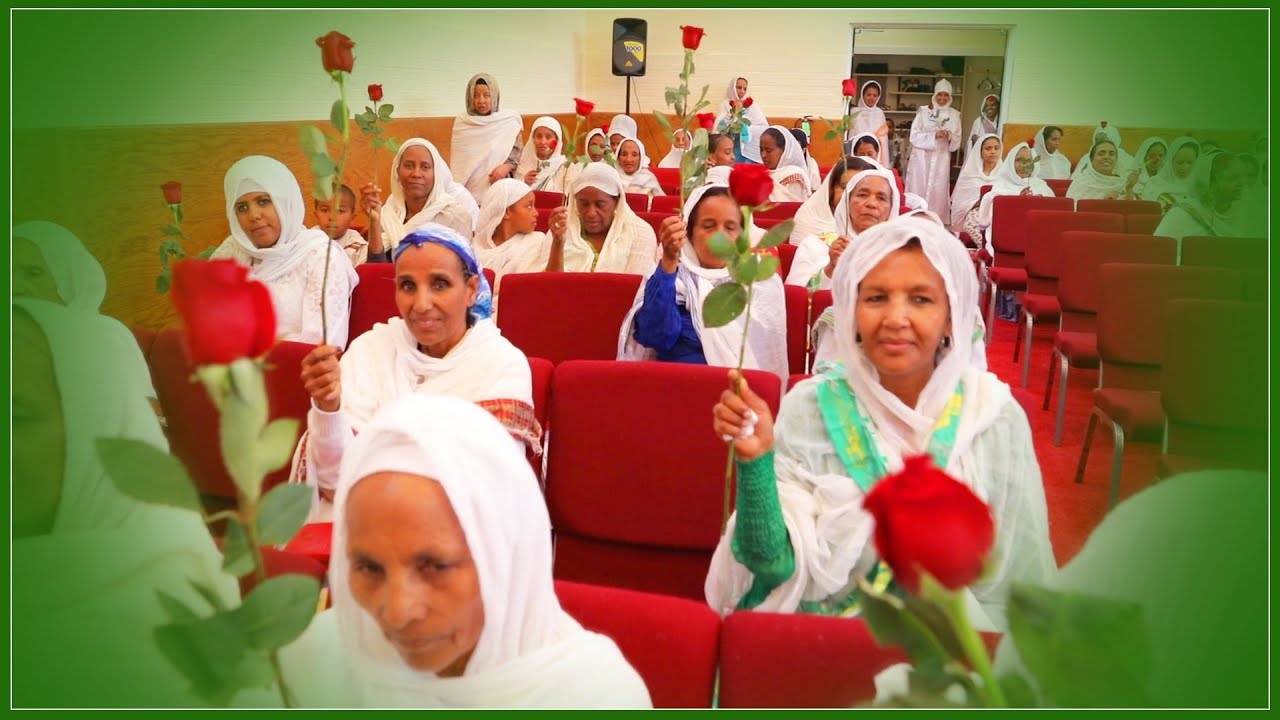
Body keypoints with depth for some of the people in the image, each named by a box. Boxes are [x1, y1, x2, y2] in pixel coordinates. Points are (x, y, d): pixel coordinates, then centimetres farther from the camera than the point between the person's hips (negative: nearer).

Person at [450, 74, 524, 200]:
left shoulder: (510, 120, 1)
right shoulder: (461, 122, 6)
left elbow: (518, 155, 5)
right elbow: (456, 160, 12)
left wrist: (506, 167, -13)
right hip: (468, 192, 1)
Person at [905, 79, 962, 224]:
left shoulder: (954, 115, 7)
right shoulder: (923, 111, 0)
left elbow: (957, 141, 9)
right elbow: (914, 135, -6)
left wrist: (950, 136, -13)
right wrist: (934, 135, -18)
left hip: (942, 158, 2)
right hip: (922, 156, -2)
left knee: (938, 191, 0)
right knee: (918, 189, -1)